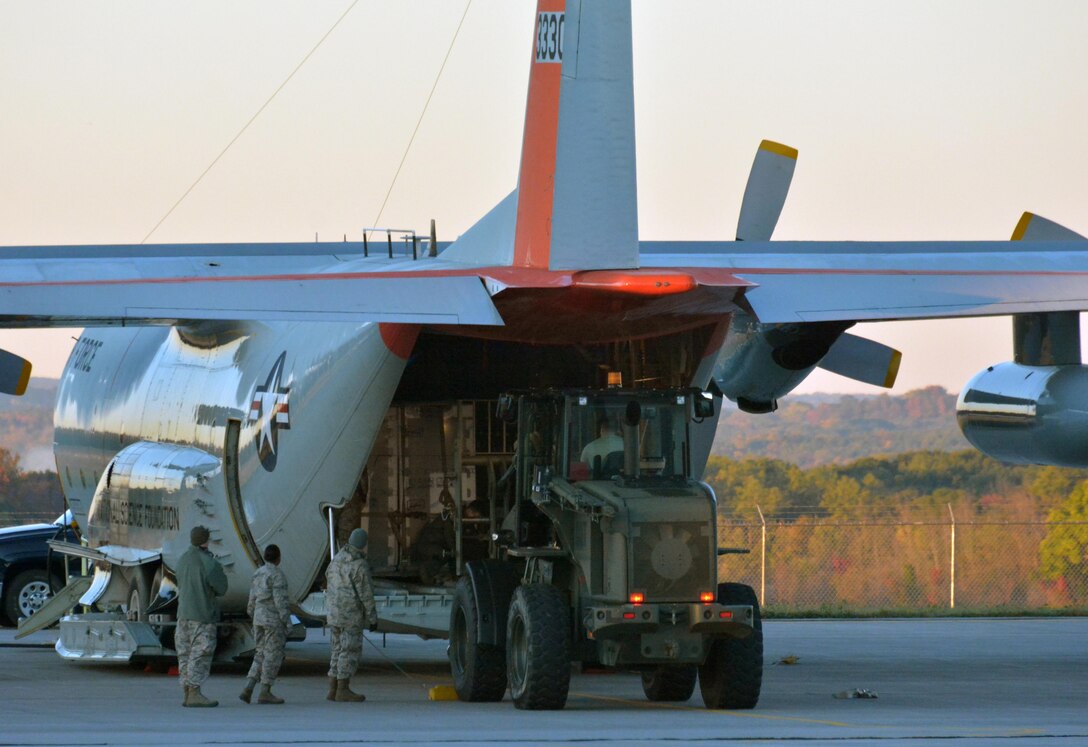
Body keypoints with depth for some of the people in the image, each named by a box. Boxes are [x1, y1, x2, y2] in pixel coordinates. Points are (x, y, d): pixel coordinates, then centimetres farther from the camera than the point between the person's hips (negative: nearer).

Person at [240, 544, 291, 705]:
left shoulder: (258, 574, 12)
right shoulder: (277, 575, -12)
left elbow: (252, 600, 15)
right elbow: (280, 599, -17)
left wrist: (254, 621, 22)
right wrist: (287, 621, -14)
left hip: (259, 619, 8)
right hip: (274, 619, -8)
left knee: (261, 654, 12)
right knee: (273, 655, -1)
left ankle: (248, 689, 1)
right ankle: (265, 692, -2)